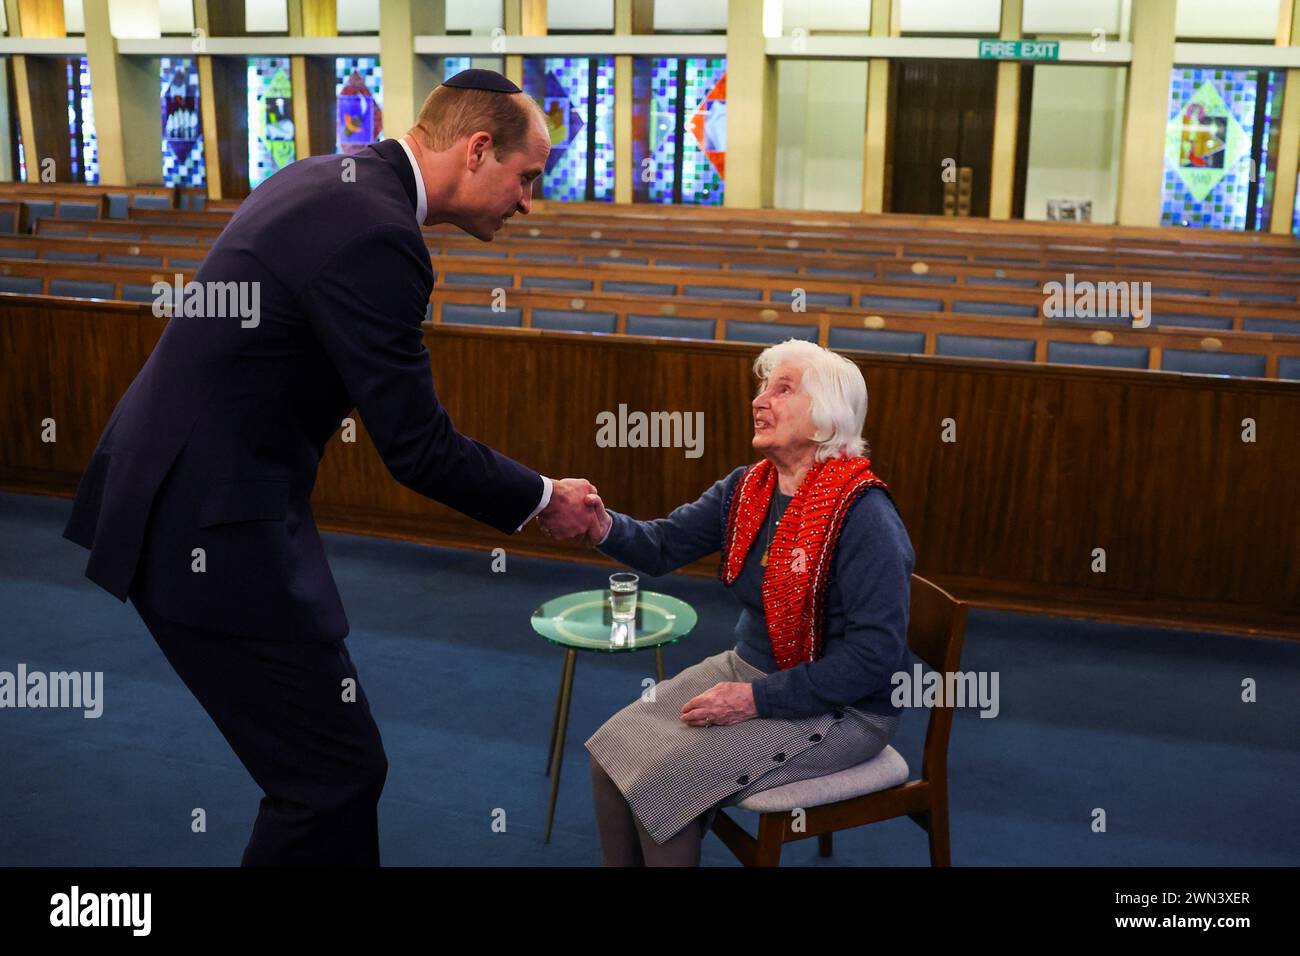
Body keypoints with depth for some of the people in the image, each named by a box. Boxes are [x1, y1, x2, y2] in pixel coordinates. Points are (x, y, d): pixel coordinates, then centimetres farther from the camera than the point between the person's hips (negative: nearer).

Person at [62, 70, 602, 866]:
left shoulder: (327, 180, 9)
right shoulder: (375, 235, -21)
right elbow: (416, 448, -19)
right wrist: (541, 501, -4)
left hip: (177, 488, 10)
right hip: (211, 527, -10)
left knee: (331, 758, 18)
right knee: (337, 772, -1)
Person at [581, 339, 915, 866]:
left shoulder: (863, 515, -24)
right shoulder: (746, 487, 1)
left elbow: (875, 655, -26)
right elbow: (663, 546, 1)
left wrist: (757, 700, -25)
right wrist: (604, 526, -21)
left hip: (839, 709, -8)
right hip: (748, 667, 8)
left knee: (662, 780, -17)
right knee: (614, 750, -1)